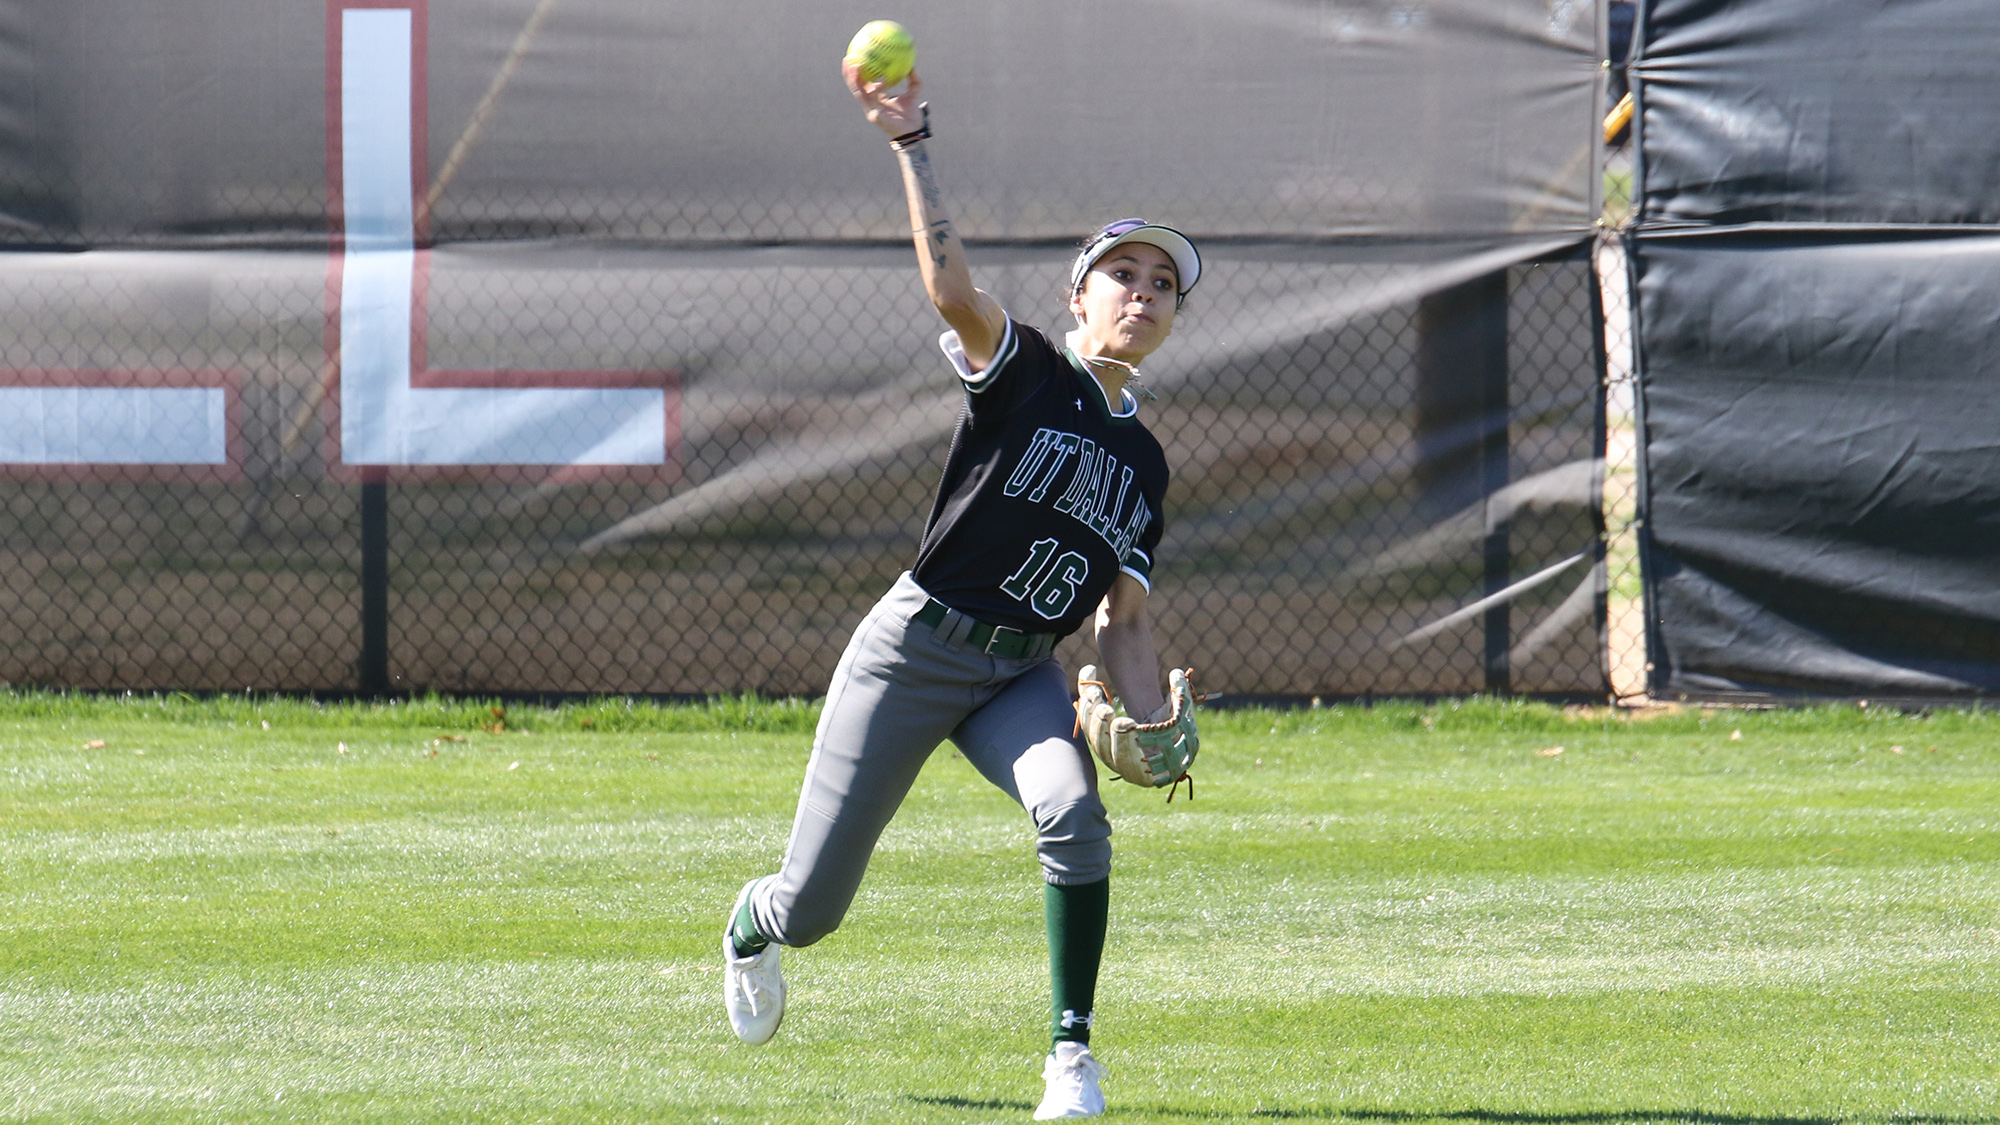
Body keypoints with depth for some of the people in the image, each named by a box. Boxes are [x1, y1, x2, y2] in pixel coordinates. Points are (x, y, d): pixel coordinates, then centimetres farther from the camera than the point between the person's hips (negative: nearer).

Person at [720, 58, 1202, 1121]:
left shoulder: (1143, 463, 11)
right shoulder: (1025, 372, -5)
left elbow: (1123, 626, 12)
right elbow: (951, 286, -26)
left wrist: (1154, 730, -6)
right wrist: (909, 146, -34)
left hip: (1024, 676, 4)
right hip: (914, 648, -4)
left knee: (1074, 816, -30)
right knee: (810, 910, 0)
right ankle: (753, 926, 40)